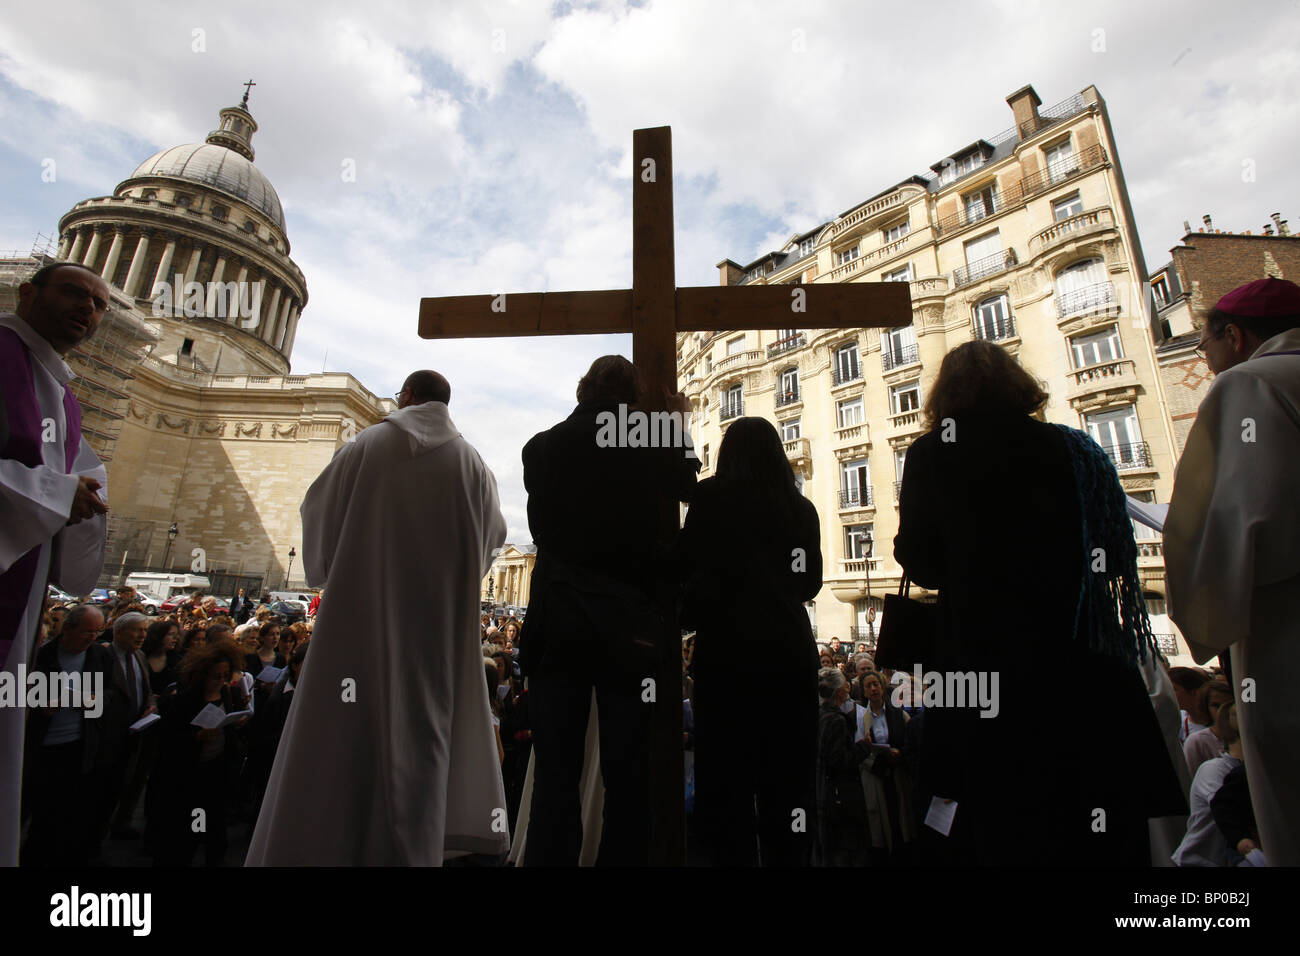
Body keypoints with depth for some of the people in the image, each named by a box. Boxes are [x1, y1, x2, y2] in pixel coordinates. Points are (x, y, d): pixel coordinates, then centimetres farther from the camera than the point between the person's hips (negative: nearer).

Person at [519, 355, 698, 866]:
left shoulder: (541, 447, 0)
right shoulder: (649, 446, -6)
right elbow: (687, 485, 14)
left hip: (557, 617, 2)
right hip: (630, 620, -1)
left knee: (556, 770, 12)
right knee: (627, 771, 12)